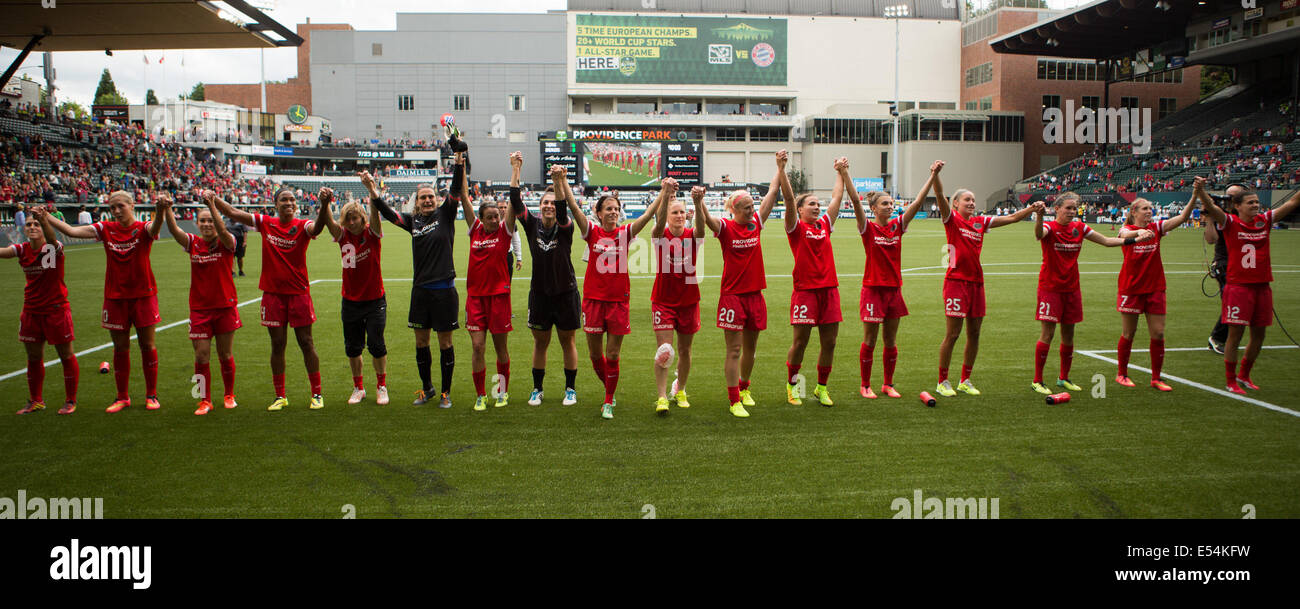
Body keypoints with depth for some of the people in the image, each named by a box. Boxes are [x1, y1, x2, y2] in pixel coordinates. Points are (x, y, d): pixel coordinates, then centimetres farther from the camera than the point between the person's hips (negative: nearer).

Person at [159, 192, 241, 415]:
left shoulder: (226, 243, -4)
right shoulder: (193, 243, 3)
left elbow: (222, 231, -26)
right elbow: (174, 230, -14)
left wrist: (212, 205, -38)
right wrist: (166, 209, -32)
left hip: (225, 306, -2)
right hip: (199, 308, 2)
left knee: (225, 355, 9)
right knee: (201, 356, -1)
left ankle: (229, 395, 26)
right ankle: (205, 400, 11)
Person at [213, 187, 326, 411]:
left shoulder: (302, 226, -6)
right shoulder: (266, 223, 5)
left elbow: (316, 228, -29)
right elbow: (233, 213, 7)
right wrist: (212, 198, -4)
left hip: (299, 292, -3)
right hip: (272, 292, 3)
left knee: (306, 343, 2)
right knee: (277, 345, 7)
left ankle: (317, 393, 12)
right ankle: (280, 396, 17)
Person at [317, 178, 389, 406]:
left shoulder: (372, 233, -7)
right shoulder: (343, 235, 0)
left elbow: (375, 213, -25)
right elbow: (327, 221, -17)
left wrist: (371, 187, -42)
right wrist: (324, 202, -39)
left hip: (375, 300, -3)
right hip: (350, 301, 3)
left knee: (376, 345, -1)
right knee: (352, 347, 9)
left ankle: (381, 387, 16)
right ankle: (358, 388, 25)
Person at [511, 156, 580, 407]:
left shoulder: (565, 228, -7)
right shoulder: (532, 224, 0)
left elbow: (563, 208, -27)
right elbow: (515, 201, -11)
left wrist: (559, 181, -42)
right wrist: (515, 169, -16)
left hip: (565, 292, -2)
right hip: (539, 292, 2)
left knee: (567, 341, 7)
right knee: (540, 342, 11)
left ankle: (571, 388, 18)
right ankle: (537, 389, 21)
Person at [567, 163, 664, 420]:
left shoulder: (625, 233, 1)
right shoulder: (592, 232, 0)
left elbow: (649, 214, -8)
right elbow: (574, 208, -11)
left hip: (619, 300, 0)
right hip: (593, 299, 0)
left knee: (612, 356, 3)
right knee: (595, 354, 8)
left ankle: (609, 402, 17)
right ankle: (610, 388, 34)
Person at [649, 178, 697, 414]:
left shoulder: (693, 236, -2)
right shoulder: (660, 235, -6)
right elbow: (659, 219, -28)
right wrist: (665, 194, -47)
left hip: (689, 301, 2)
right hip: (663, 301, -2)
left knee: (684, 350, 13)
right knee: (664, 351, -10)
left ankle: (680, 390, 32)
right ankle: (662, 397, -5)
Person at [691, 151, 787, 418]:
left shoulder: (756, 223, 7)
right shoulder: (725, 227, -7)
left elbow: (772, 192, 13)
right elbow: (706, 219, -28)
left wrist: (781, 167, 13)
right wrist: (698, 201, -47)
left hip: (755, 293, 5)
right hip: (732, 295, -5)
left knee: (750, 348, 15)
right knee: (734, 350, -3)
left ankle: (744, 388, 35)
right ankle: (734, 400, 2)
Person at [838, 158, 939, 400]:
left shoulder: (898, 226, 6)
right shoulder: (868, 228, -6)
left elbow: (918, 202, 1)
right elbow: (855, 201, -18)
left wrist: (933, 176, -5)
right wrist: (843, 173, -28)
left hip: (894, 289, 5)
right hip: (873, 289, -4)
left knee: (891, 341, 10)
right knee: (869, 341, 1)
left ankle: (888, 384, 21)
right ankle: (865, 385, 12)